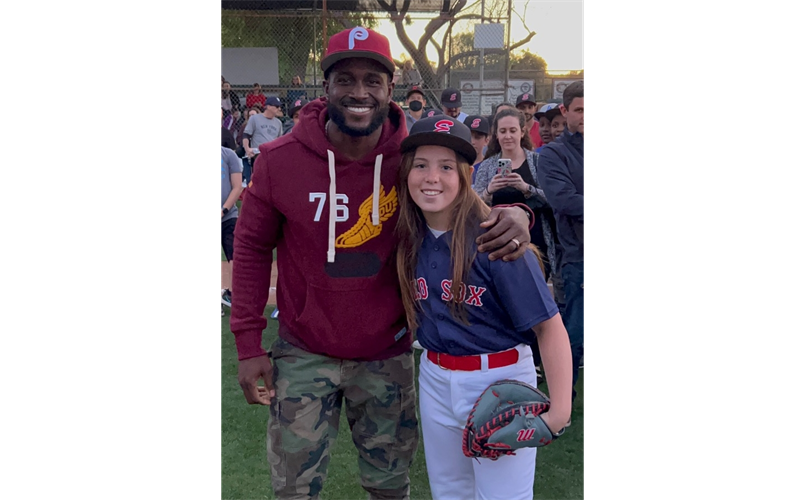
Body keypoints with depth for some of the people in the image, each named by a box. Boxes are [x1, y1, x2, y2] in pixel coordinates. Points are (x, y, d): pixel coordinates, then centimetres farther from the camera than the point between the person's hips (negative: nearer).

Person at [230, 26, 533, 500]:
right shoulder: (280, 159, -13)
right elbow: (252, 247, -2)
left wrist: (512, 215, -24)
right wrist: (249, 343, -4)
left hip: (388, 355, 1)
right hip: (303, 354, 0)